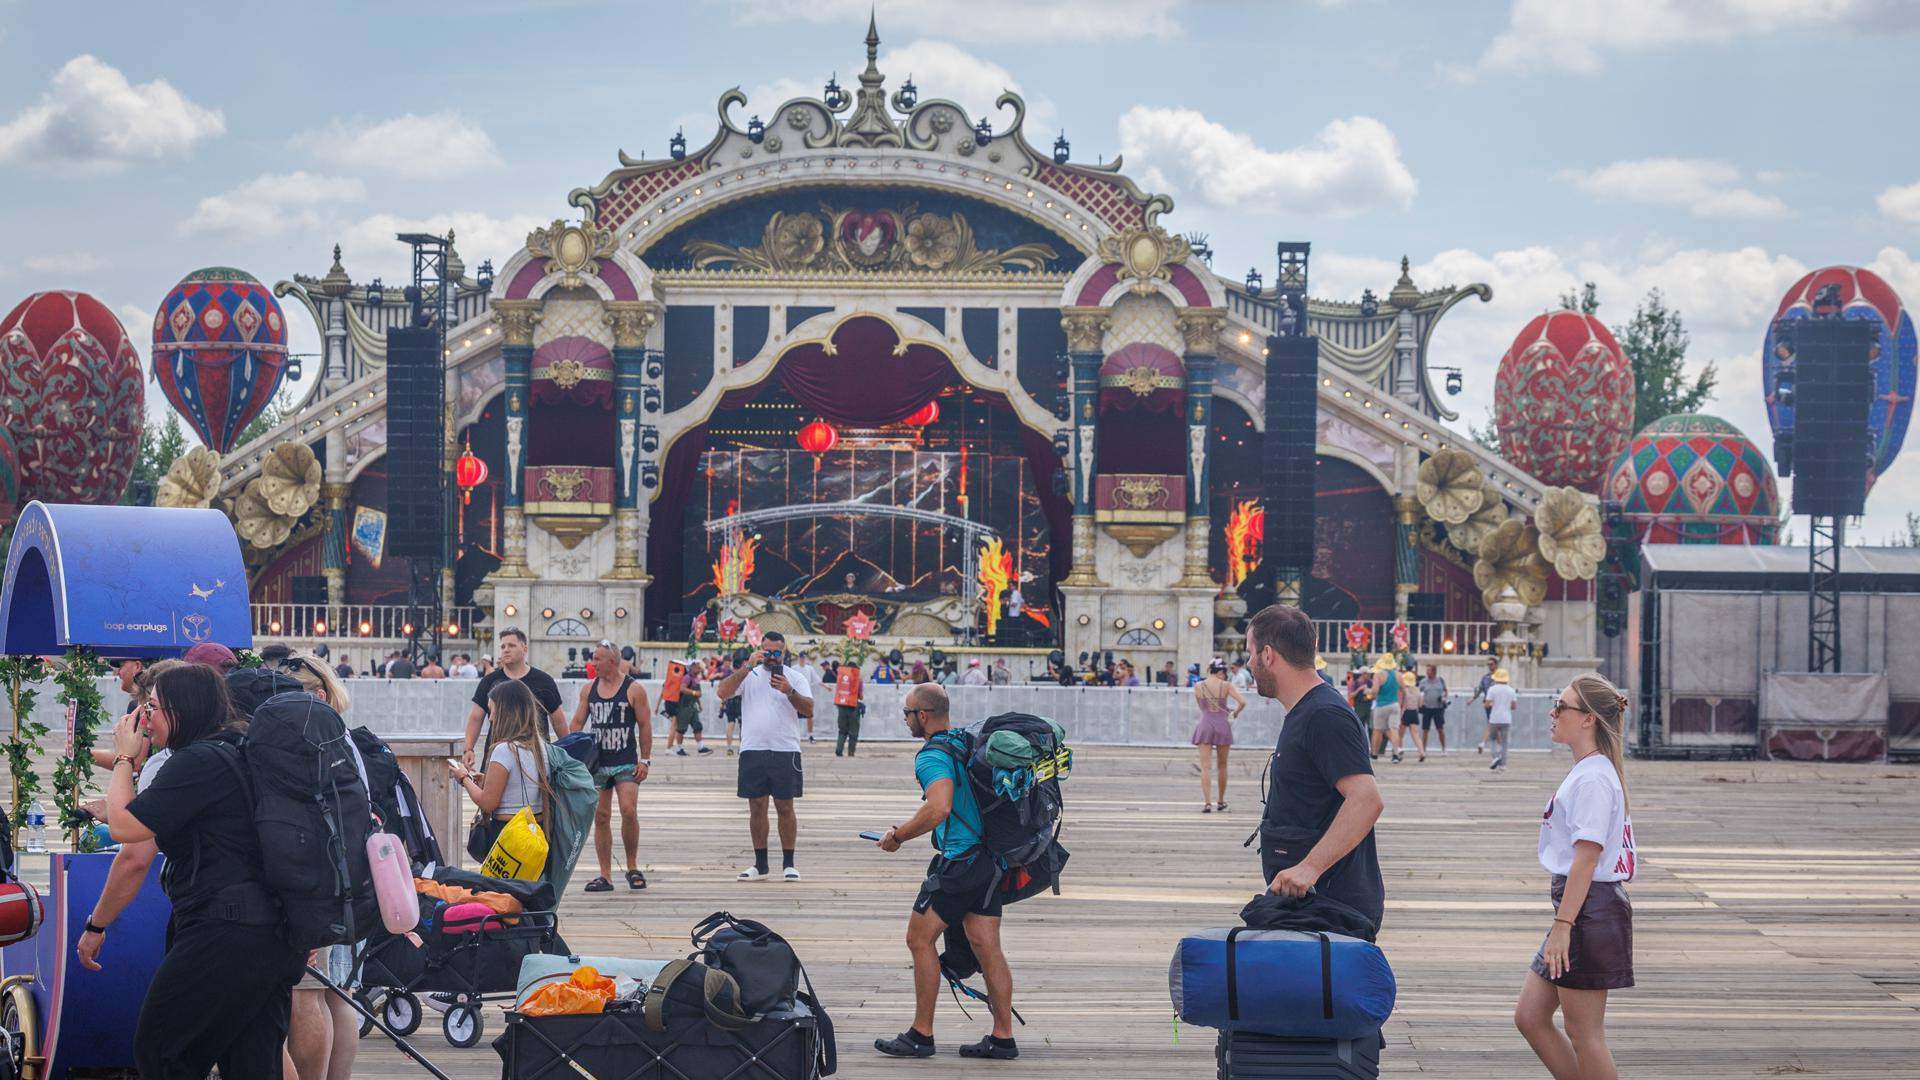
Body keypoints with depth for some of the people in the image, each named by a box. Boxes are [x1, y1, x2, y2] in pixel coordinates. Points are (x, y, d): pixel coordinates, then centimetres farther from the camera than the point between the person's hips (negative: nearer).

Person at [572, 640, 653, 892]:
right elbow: (577, 723, 11)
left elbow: (645, 726, -2)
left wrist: (644, 760, -7)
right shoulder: (589, 689, 8)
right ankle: (605, 876, 8)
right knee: (601, 817, 3)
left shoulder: (634, 689, -3)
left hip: (626, 763, -4)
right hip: (597, 763, 4)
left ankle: (632, 867, 0)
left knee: (629, 811, -17)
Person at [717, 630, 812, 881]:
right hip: (753, 750, 1)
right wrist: (748, 667, -12)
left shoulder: (795, 677, 7)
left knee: (785, 808, 1)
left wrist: (789, 691, -19)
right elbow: (723, 693, -7)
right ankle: (760, 865, 12)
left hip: (785, 751, -1)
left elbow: (808, 710, -3)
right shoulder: (748, 675, 9)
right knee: (757, 807, 5)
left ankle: (788, 864, 7)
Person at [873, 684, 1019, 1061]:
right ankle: (1003, 1037, 8)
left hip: (958, 859, -9)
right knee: (986, 946, 8)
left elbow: (939, 808, -30)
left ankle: (921, 1034, 4)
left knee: (920, 939, 1)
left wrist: (897, 836, -18)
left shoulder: (931, 756, -15)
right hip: (988, 857, 9)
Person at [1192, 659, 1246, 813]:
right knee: (1222, 766, 15)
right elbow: (1242, 702, -12)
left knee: (1205, 766, -3)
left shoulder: (1199, 686, 0)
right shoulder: (1226, 686, -5)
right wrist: (1235, 713, 7)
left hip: (1205, 725, 0)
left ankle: (1206, 802, -14)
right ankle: (1221, 801, 25)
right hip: (1222, 725, 0)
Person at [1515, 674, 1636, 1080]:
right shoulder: (1583, 773, 16)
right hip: (1578, 906, 10)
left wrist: (1562, 925, -24)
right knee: (1530, 1017, 11)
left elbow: (1586, 857, -22)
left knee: (1583, 1033, -3)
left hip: (1590, 909, -10)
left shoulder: (1593, 778, -16)